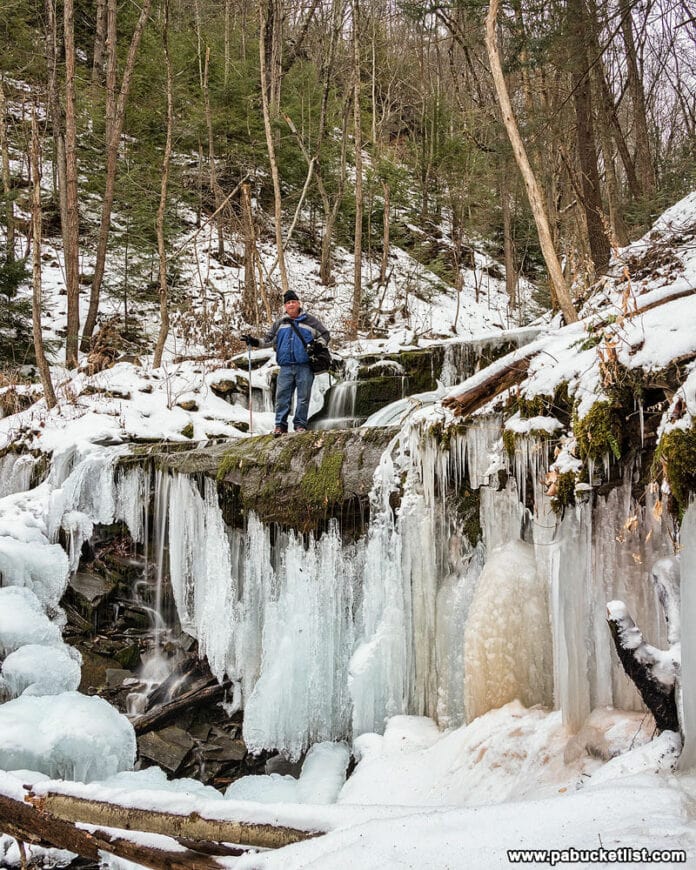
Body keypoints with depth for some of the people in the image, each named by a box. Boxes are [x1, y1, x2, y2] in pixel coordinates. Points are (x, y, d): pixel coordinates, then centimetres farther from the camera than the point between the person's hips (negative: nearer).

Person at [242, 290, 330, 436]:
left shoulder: (310, 320, 8)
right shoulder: (280, 323, 17)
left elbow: (325, 334, 12)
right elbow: (269, 340, 22)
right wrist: (255, 342, 6)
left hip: (305, 366, -2)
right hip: (286, 366, 2)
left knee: (303, 397, 0)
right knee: (282, 396, -3)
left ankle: (300, 424, 7)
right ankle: (280, 425, 1)